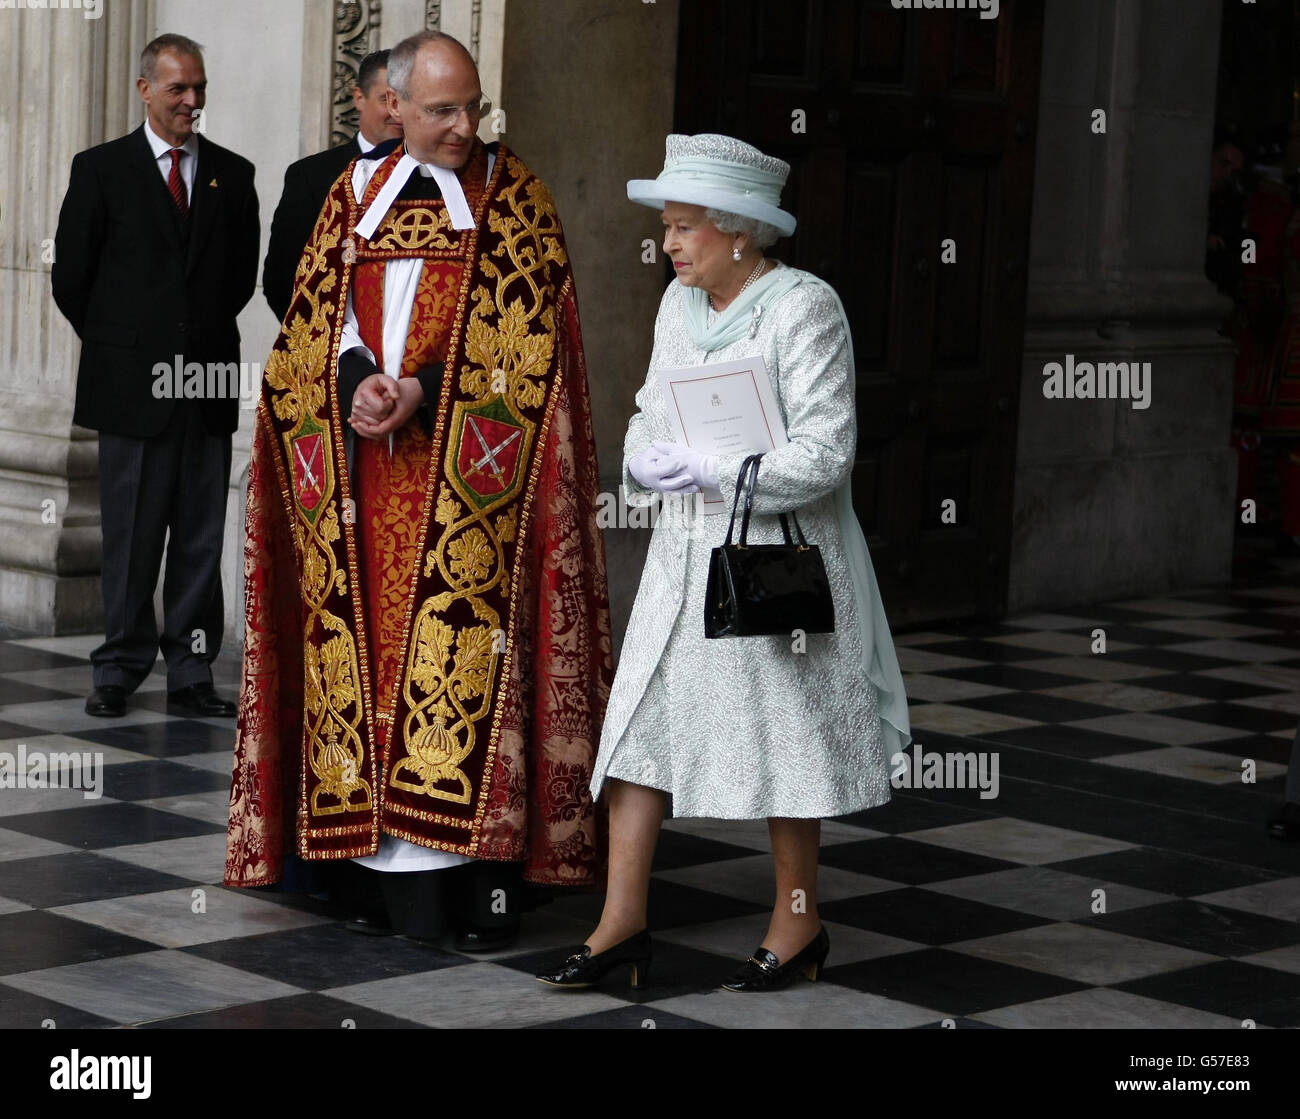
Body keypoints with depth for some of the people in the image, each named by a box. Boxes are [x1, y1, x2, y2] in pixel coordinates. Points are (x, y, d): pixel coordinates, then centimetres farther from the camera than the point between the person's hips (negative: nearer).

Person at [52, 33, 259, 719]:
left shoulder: (232, 174, 9)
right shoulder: (101, 169, 1)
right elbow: (70, 275, 2)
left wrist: (206, 335, 11)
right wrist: (117, 343, 7)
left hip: (210, 385, 3)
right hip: (133, 385, -2)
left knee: (201, 540, 5)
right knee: (131, 538, 3)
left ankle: (191, 676, 11)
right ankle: (120, 670, 13)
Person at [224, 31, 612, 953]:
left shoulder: (511, 191, 4)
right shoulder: (356, 191, 14)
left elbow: (525, 328, -5)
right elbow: (317, 313, 8)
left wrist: (422, 391, -15)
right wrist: (357, 381, -13)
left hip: (465, 469, -3)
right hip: (364, 471, 4)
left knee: (468, 650, -10)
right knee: (373, 646, 1)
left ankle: (483, 865, -9)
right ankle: (402, 870, 5)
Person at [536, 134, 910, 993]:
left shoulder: (804, 309, -13)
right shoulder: (681, 303, 9)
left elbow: (824, 454, -19)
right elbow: (651, 414, 17)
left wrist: (711, 469, -23)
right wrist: (646, 460, -6)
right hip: (686, 553, 7)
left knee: (784, 734, 4)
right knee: (641, 721, 2)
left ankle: (798, 924, 19)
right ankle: (623, 921, 8)